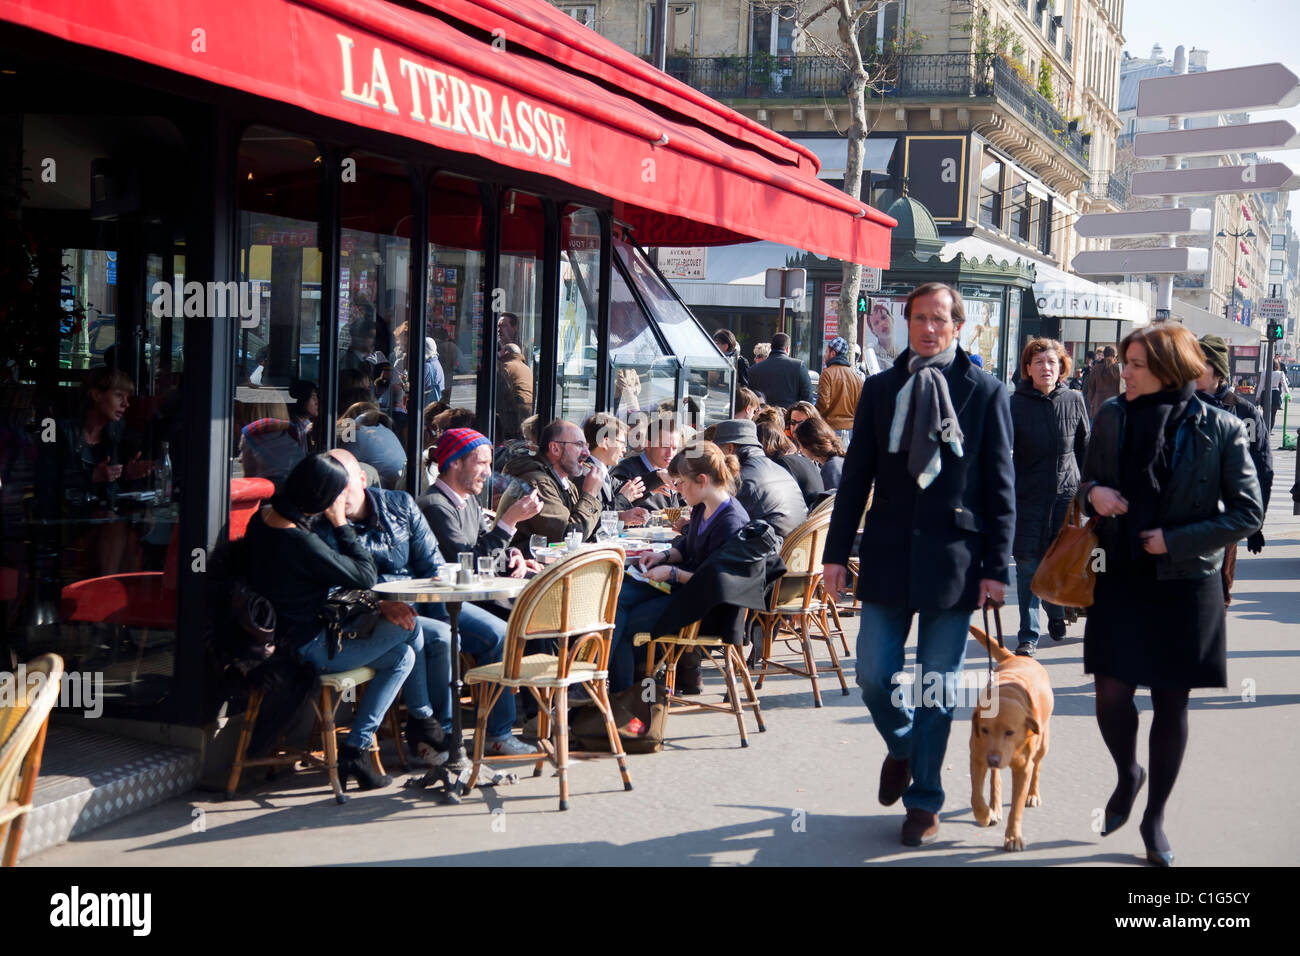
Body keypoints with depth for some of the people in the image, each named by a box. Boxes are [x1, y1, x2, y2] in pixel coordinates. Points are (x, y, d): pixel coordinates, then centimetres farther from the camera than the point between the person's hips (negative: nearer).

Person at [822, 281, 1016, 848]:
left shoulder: (986, 393, 0)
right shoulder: (880, 389, 7)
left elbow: (1000, 487, 0)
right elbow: (855, 476, 8)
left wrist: (996, 566, -5)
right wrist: (836, 552, 4)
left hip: (953, 557, -2)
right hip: (889, 554, 2)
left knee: (938, 688, 4)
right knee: (873, 674, 3)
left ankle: (924, 803, 18)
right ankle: (902, 747, 34)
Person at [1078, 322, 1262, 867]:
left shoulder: (1220, 429, -9)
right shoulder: (1111, 417, 0)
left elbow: (1248, 513, -6)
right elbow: (1088, 480, 14)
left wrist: (1175, 540, -14)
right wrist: (1093, 493, -10)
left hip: (1185, 583, -2)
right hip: (1121, 577, 2)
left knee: (1171, 703, 7)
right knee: (1110, 694, -3)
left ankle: (1155, 818, 24)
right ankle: (1127, 775, 29)